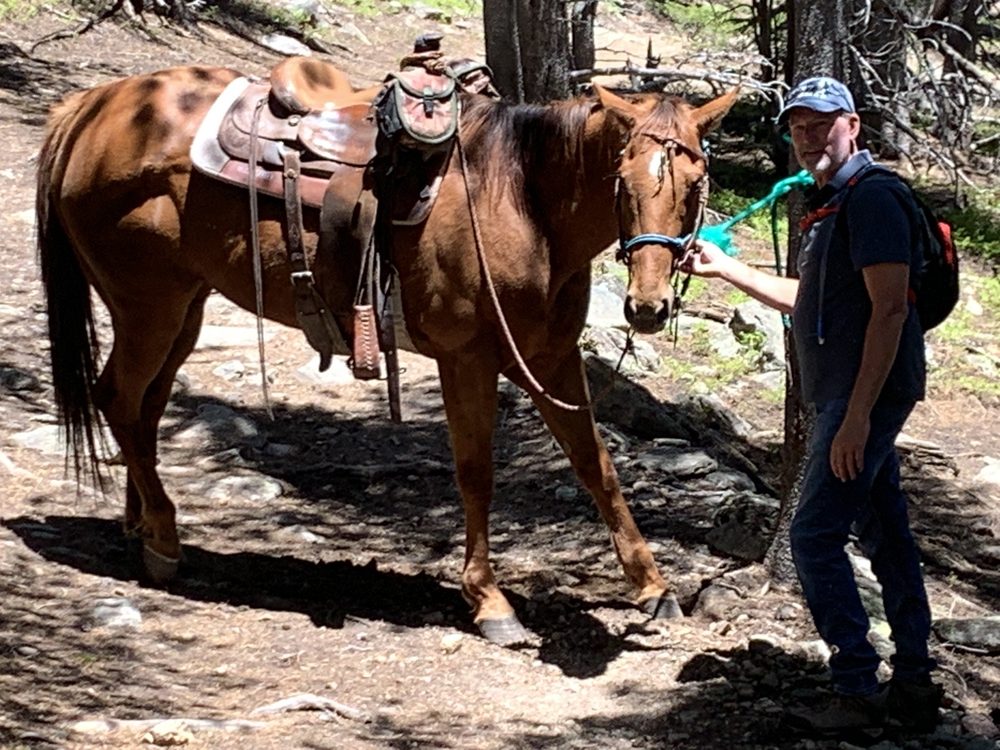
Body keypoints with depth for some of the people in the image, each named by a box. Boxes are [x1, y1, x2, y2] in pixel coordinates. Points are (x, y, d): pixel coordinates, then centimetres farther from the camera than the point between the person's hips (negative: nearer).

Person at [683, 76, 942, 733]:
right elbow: (810, 301, 29)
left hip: (865, 396, -10)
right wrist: (724, 267, 26)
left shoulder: (873, 197, -15)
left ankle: (859, 691, -5)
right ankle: (915, 683, 17)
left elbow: (890, 308, -22)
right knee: (885, 534, 12)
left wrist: (857, 415, -25)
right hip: (850, 398, 10)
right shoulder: (832, 202, 17)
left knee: (815, 535, -9)